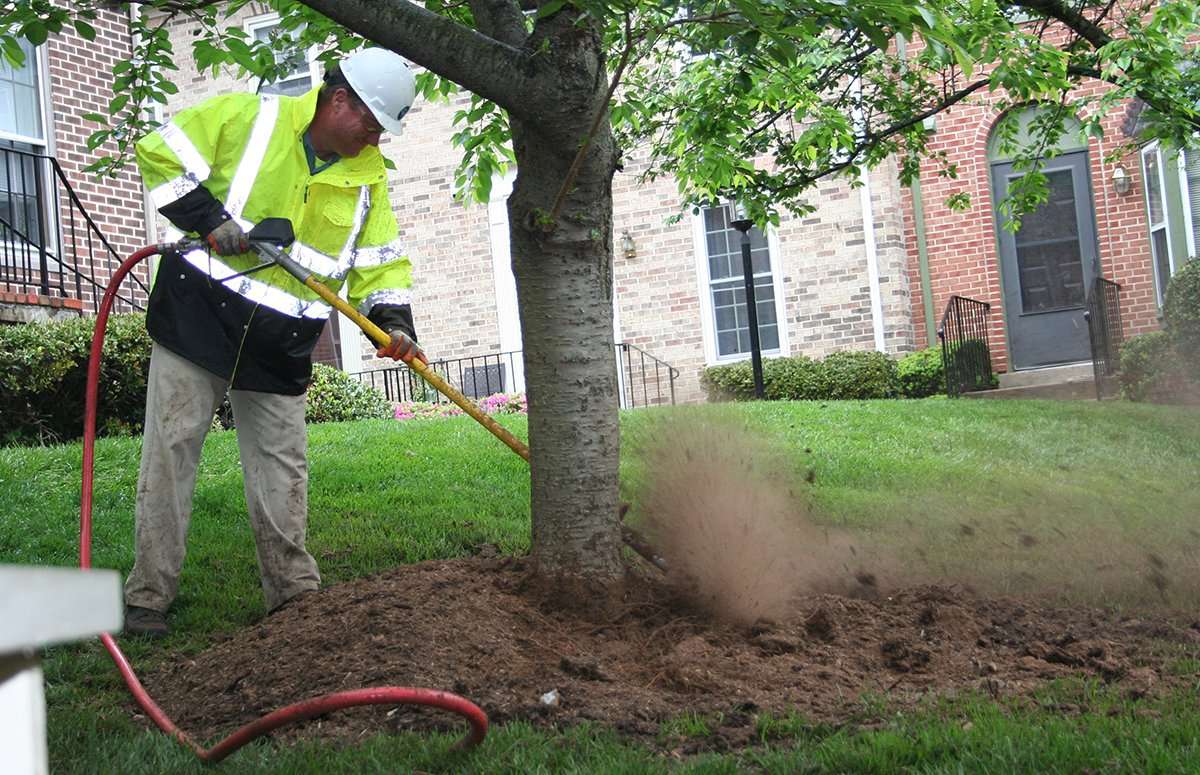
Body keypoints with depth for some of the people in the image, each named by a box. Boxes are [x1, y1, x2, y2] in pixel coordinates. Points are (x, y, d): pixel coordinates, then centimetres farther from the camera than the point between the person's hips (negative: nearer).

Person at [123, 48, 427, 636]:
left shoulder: (366, 175, 7)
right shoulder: (250, 118, -7)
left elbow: (382, 260, 7)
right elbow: (161, 153, -5)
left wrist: (393, 322, -10)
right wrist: (209, 219, -15)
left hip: (280, 344, 4)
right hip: (199, 312, -4)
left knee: (282, 464, 7)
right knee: (171, 449, -3)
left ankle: (294, 591, 17)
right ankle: (147, 597, 4)